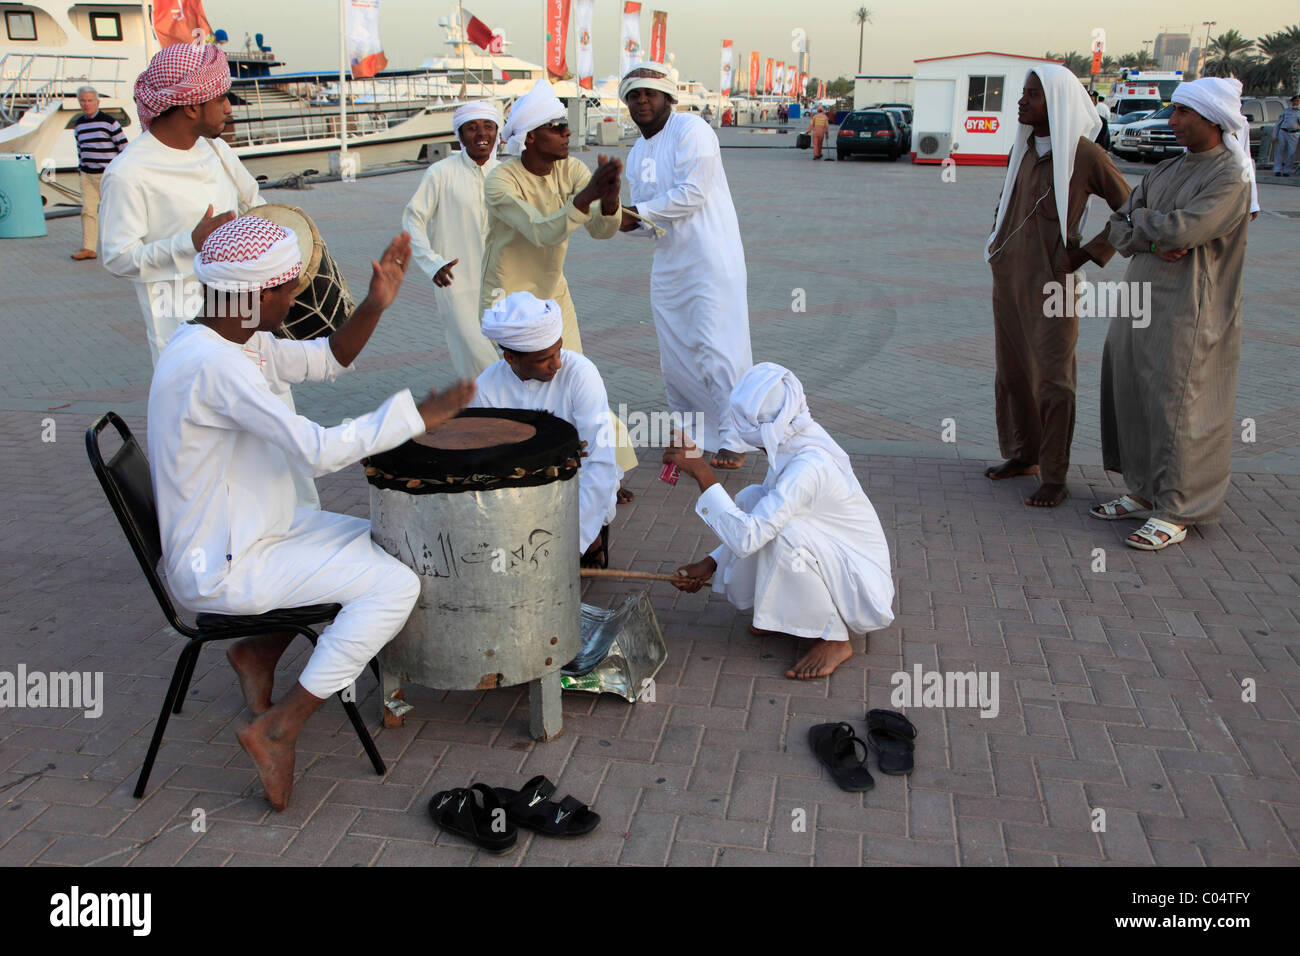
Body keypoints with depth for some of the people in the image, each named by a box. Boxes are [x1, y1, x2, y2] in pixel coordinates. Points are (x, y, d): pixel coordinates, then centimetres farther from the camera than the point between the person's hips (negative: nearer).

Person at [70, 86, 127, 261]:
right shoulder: (78, 124, 13)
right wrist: (80, 169, 20)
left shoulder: (109, 122, -6)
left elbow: (124, 146, -5)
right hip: (87, 174, 5)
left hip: (108, 174, -5)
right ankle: (88, 248, -2)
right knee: (87, 210, -2)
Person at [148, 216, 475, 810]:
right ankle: (277, 730, -6)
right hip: (221, 571, -10)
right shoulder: (212, 364, -27)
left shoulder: (237, 340, 3)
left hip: (250, 532, 10)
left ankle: (259, 650, 21)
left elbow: (325, 361, 14)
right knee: (396, 584, -15)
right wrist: (416, 413, -21)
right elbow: (317, 452, -30)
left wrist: (375, 305, -3)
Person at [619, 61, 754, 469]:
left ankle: (733, 441, 1)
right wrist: (629, 221, -6)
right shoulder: (637, 153, 16)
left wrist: (637, 211, -14)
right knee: (674, 354, 12)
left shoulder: (691, 130, -9)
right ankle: (692, 431, 29)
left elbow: (692, 193, -20)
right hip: (668, 264, 8)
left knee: (717, 350, -9)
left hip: (712, 259, -8)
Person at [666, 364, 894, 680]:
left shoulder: (808, 466, -31)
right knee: (751, 501, -3)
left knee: (784, 530, -31)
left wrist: (701, 472, -32)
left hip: (863, 591, -8)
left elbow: (746, 537, -36)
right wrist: (709, 565, 3)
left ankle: (832, 640, -10)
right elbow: (754, 523, 7)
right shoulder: (793, 444, -4)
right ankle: (786, 614, 10)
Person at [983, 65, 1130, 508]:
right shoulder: (1021, 150, 9)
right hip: (1008, 274, 7)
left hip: (1051, 280, -7)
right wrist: (996, 237, 11)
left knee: (1052, 379, -3)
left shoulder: (1084, 155, -10)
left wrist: (1089, 253, -10)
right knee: (1011, 371, 13)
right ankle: (1023, 454, 28)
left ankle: (1054, 478, 4)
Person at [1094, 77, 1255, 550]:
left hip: (1189, 310, -8)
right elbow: (1119, 230, 8)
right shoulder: (1165, 171, 13)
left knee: (1177, 406, -5)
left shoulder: (1230, 178, -10)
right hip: (1143, 298, 8)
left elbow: (1183, 229, -23)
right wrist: (1155, 241, -12)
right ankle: (1144, 493, 23)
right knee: (1134, 397, 10)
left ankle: (1176, 513, 3)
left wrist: (1139, 219, -4)